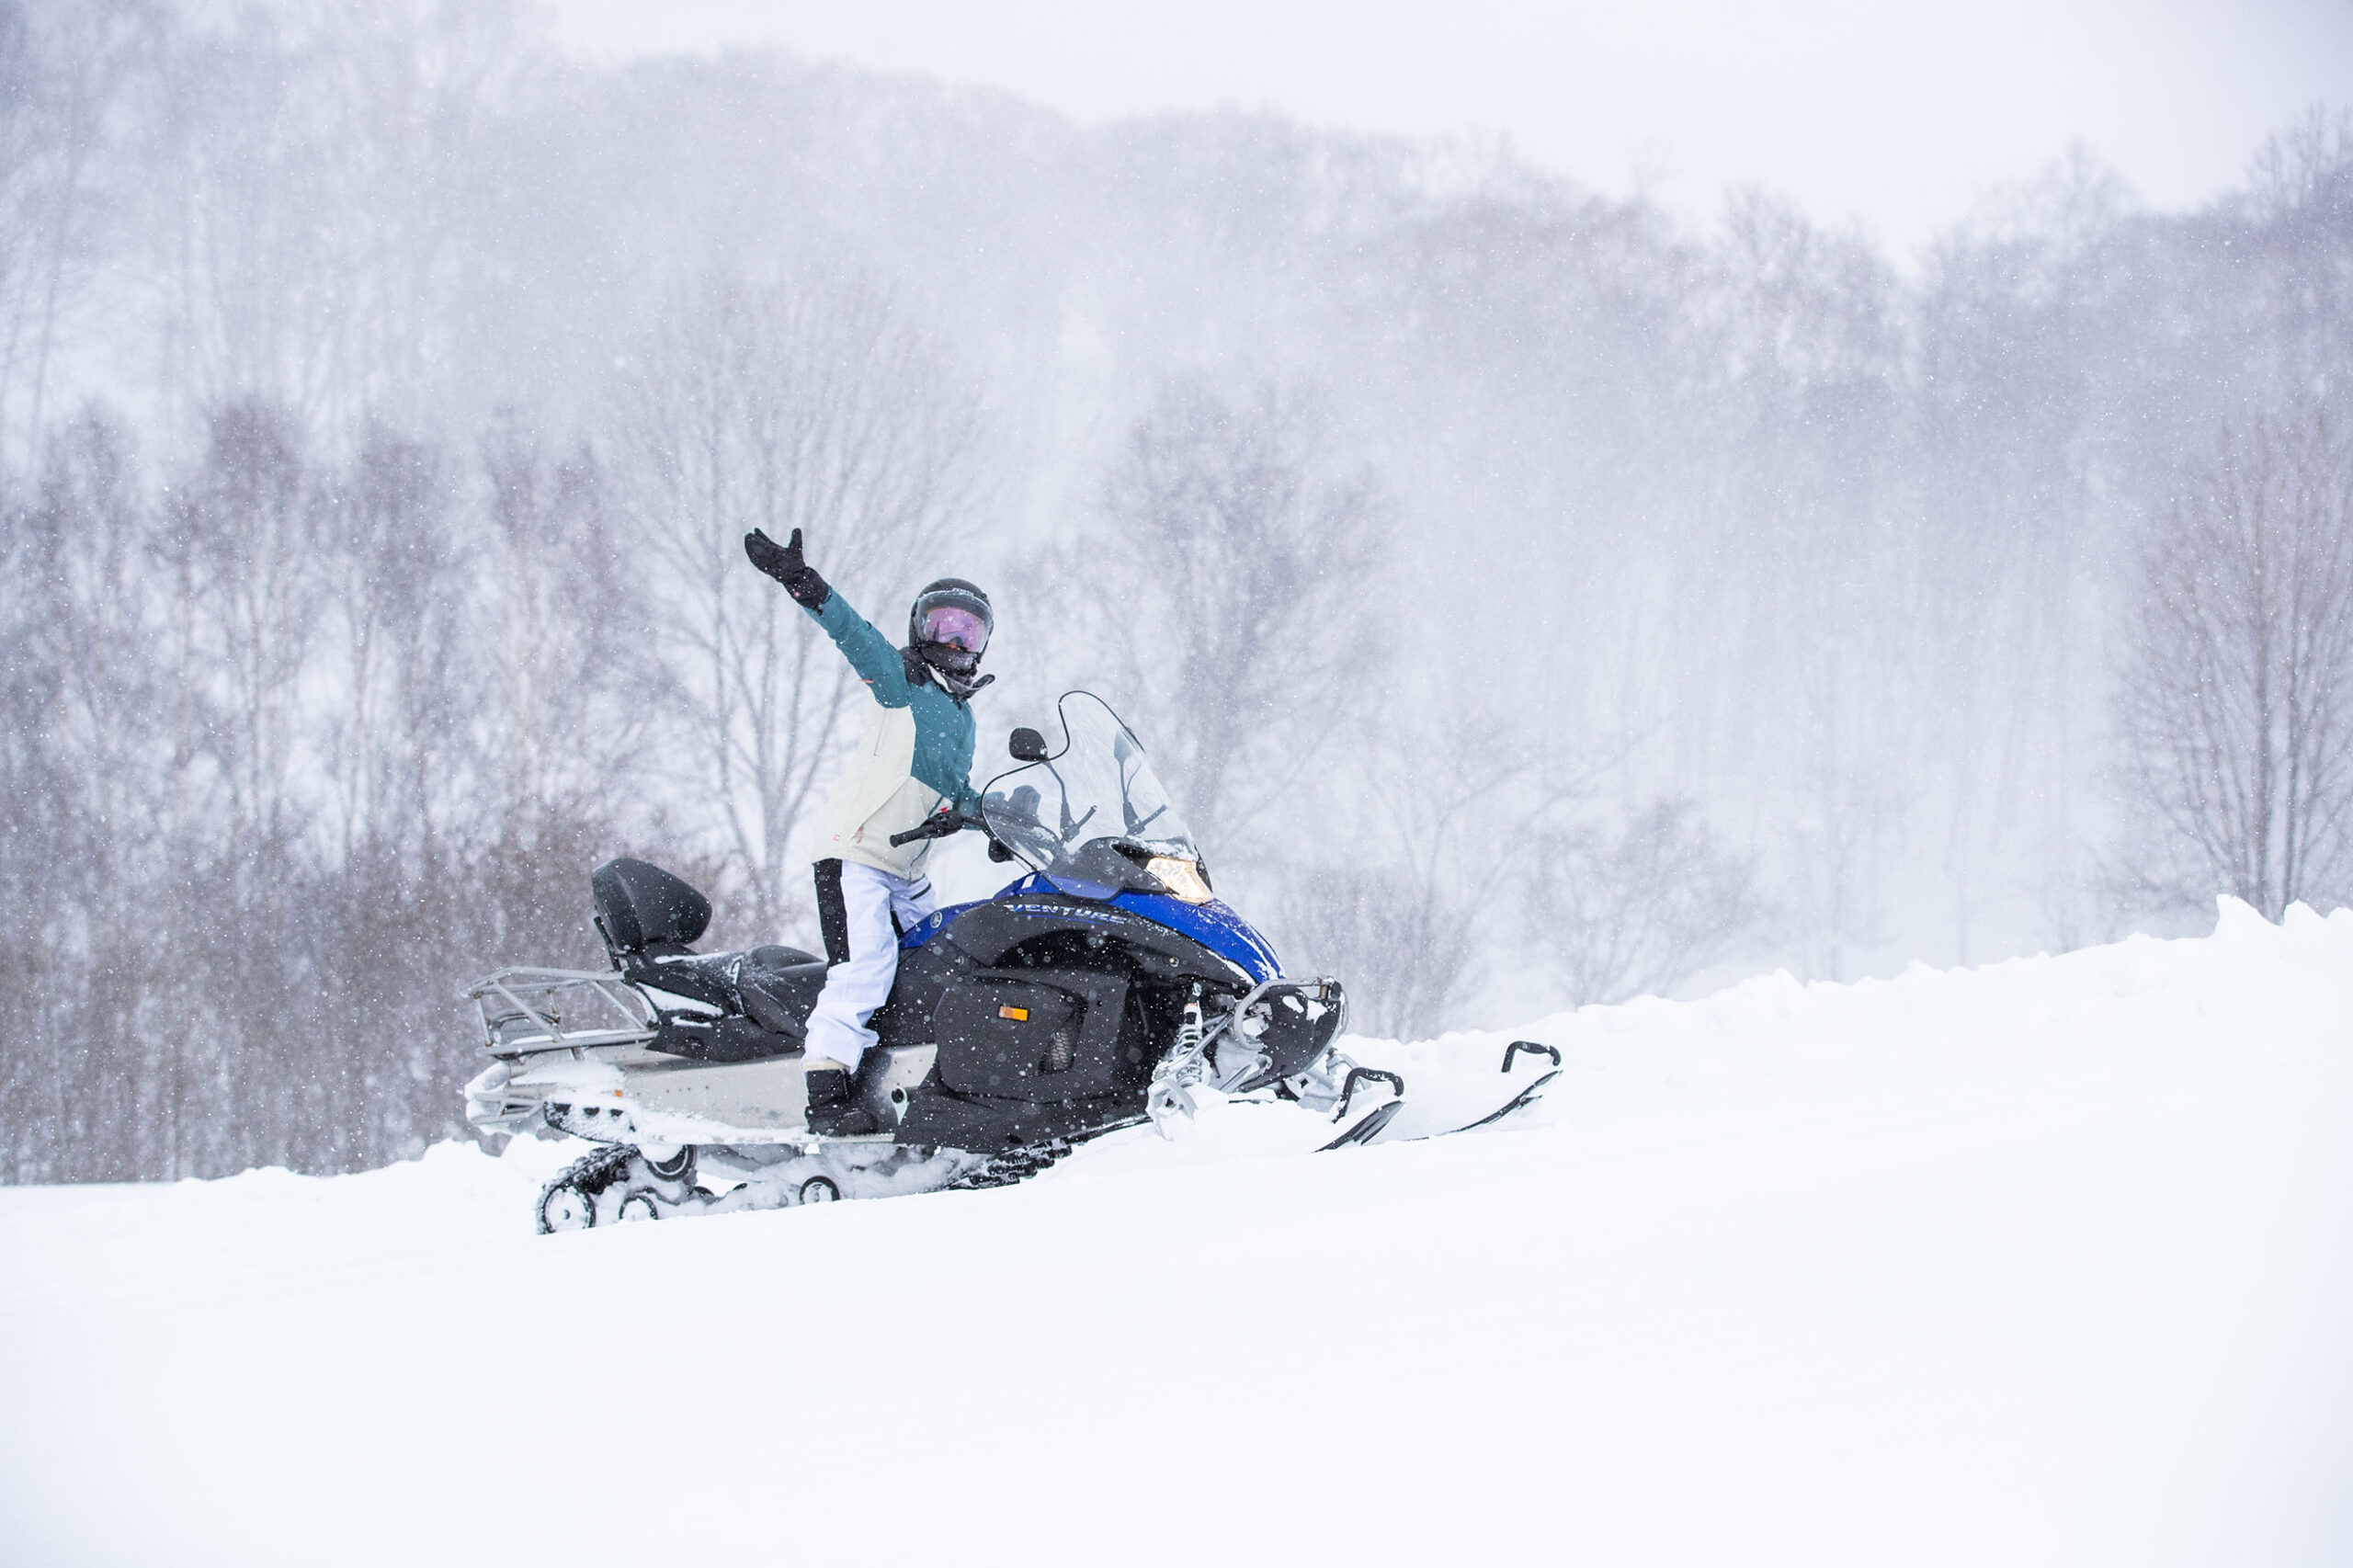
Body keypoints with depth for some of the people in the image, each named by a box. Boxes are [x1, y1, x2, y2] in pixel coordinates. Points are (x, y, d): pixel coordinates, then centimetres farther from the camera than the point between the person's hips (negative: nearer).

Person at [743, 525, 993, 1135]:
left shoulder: (962, 717, 21)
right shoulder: (904, 680, -2)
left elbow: (958, 791, 30)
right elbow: (853, 631, -17)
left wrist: (988, 815, 8)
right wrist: (802, 583, -33)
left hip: (909, 870, 9)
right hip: (855, 850, -9)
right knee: (865, 964, -22)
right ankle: (826, 1093, -29)